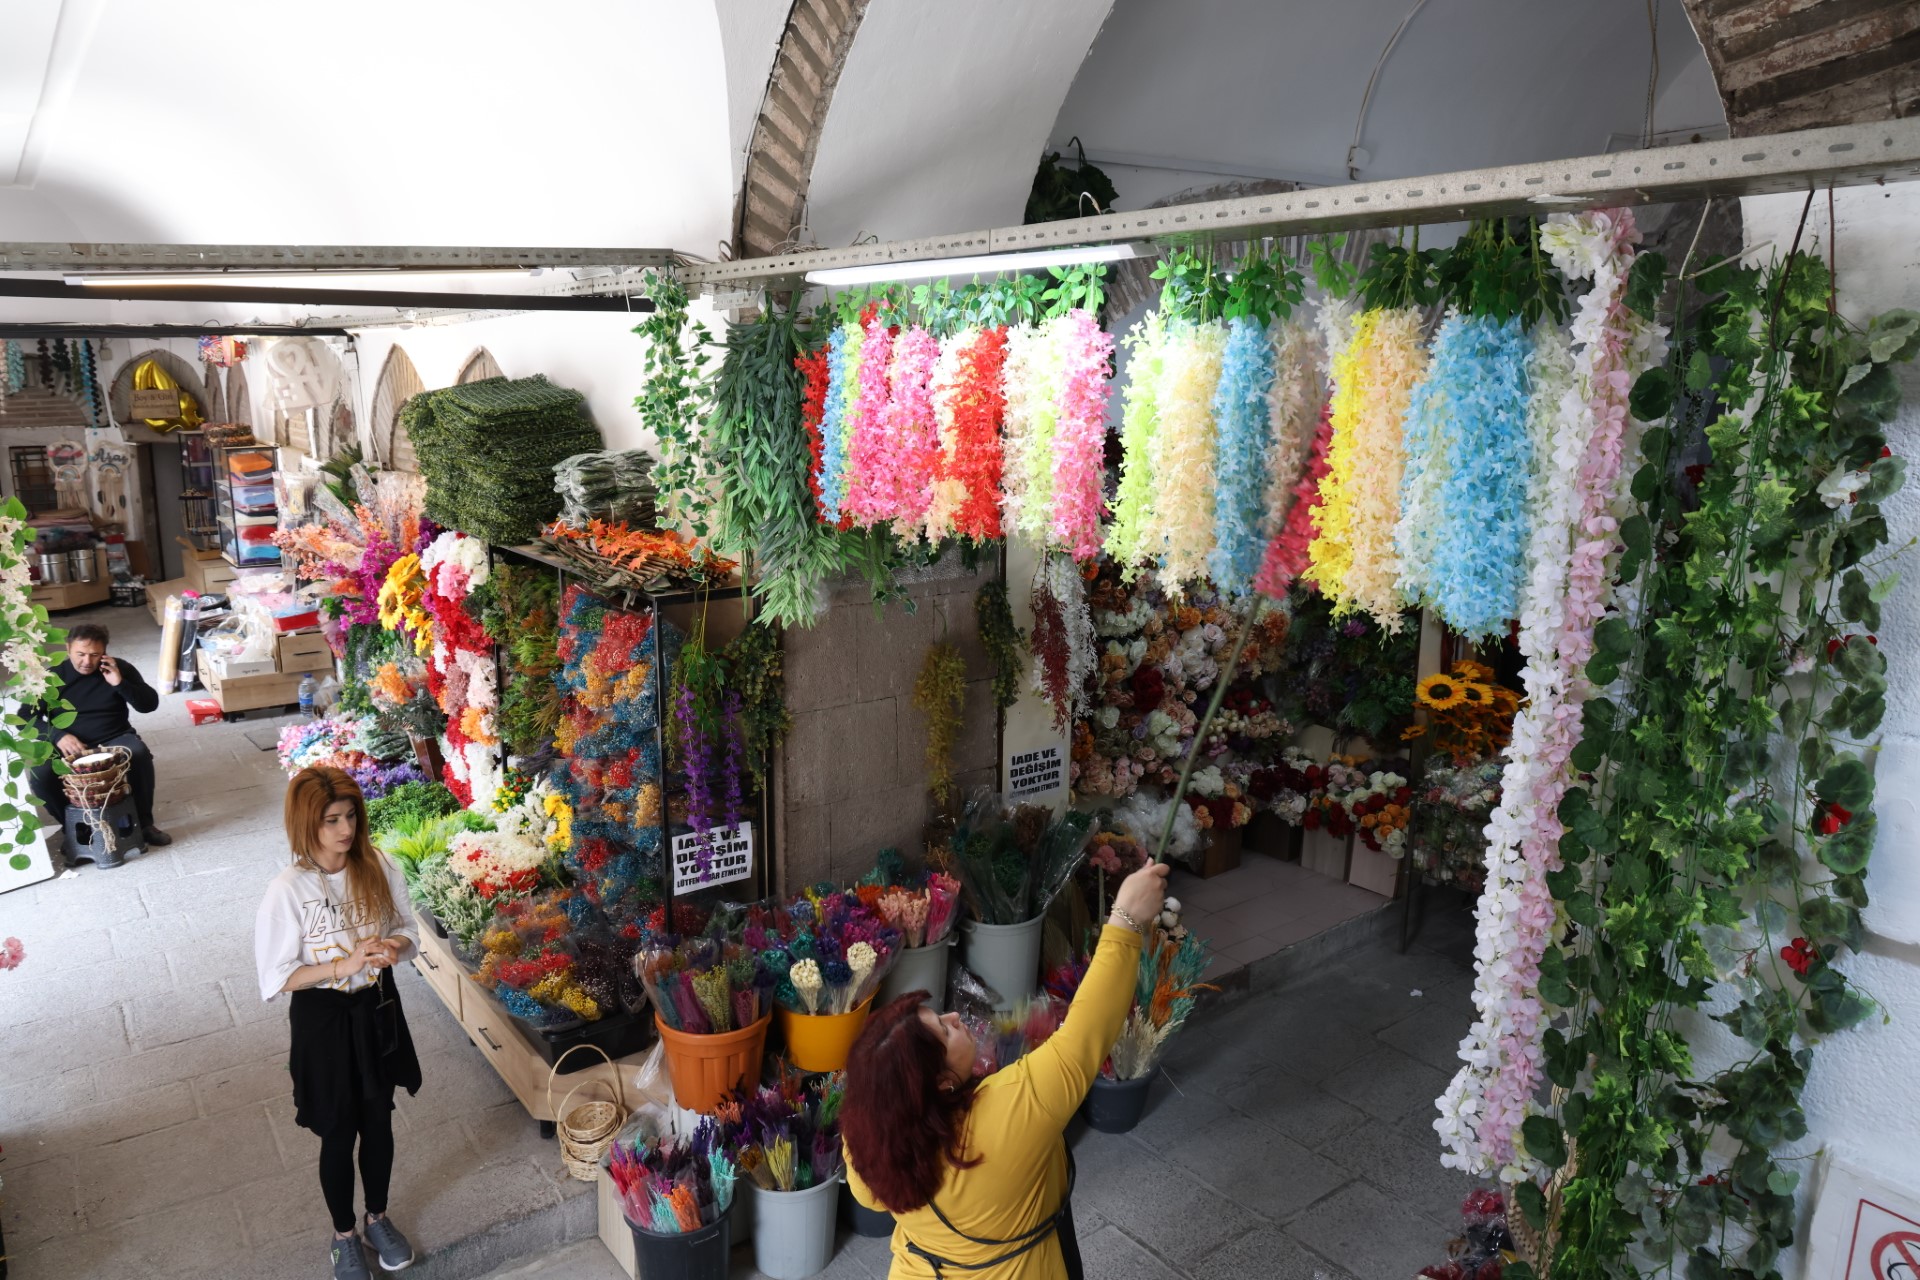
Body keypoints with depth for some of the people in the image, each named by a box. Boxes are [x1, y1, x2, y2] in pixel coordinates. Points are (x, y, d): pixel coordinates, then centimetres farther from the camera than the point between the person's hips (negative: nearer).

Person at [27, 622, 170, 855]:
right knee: (40, 775, -30)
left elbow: (150, 704, -4)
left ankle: (144, 822, -17)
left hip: (114, 740, 0)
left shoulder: (119, 668, 0)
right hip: (67, 746, 1)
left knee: (139, 754, -34)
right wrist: (58, 736, -20)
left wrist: (120, 683, -19)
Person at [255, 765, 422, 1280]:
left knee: (378, 1123, 19)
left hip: (377, 1010, 3)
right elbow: (276, 978, -16)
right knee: (339, 1134, 14)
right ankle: (343, 1235, 38)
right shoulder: (288, 891, -22)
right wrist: (343, 965, -27)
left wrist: (394, 946, -21)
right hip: (324, 1019, -3)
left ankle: (378, 1219, 43)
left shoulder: (378, 868, -11)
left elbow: (407, 930, 1)